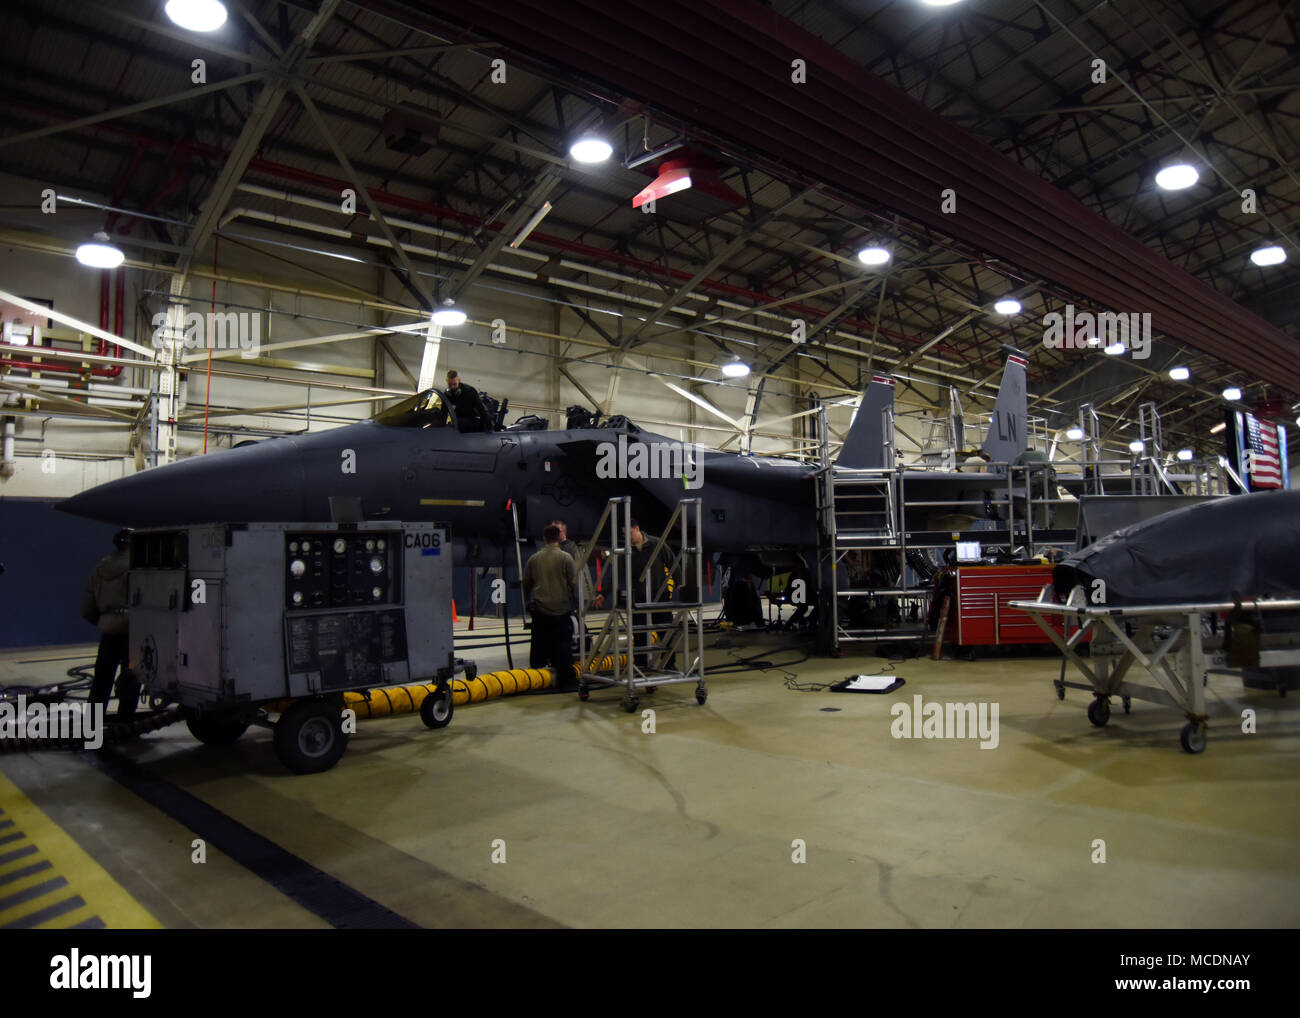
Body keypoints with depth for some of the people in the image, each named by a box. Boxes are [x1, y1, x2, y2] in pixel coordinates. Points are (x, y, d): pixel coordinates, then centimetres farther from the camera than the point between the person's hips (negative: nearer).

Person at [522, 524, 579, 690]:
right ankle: (566, 679, 2)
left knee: (539, 645, 11)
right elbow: (574, 583, -4)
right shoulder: (565, 558, -5)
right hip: (561, 610, -3)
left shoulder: (534, 559, 6)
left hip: (539, 610, 3)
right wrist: (576, 602, 9)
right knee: (563, 645, 1)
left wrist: (527, 604, 27)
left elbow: (526, 583, 15)